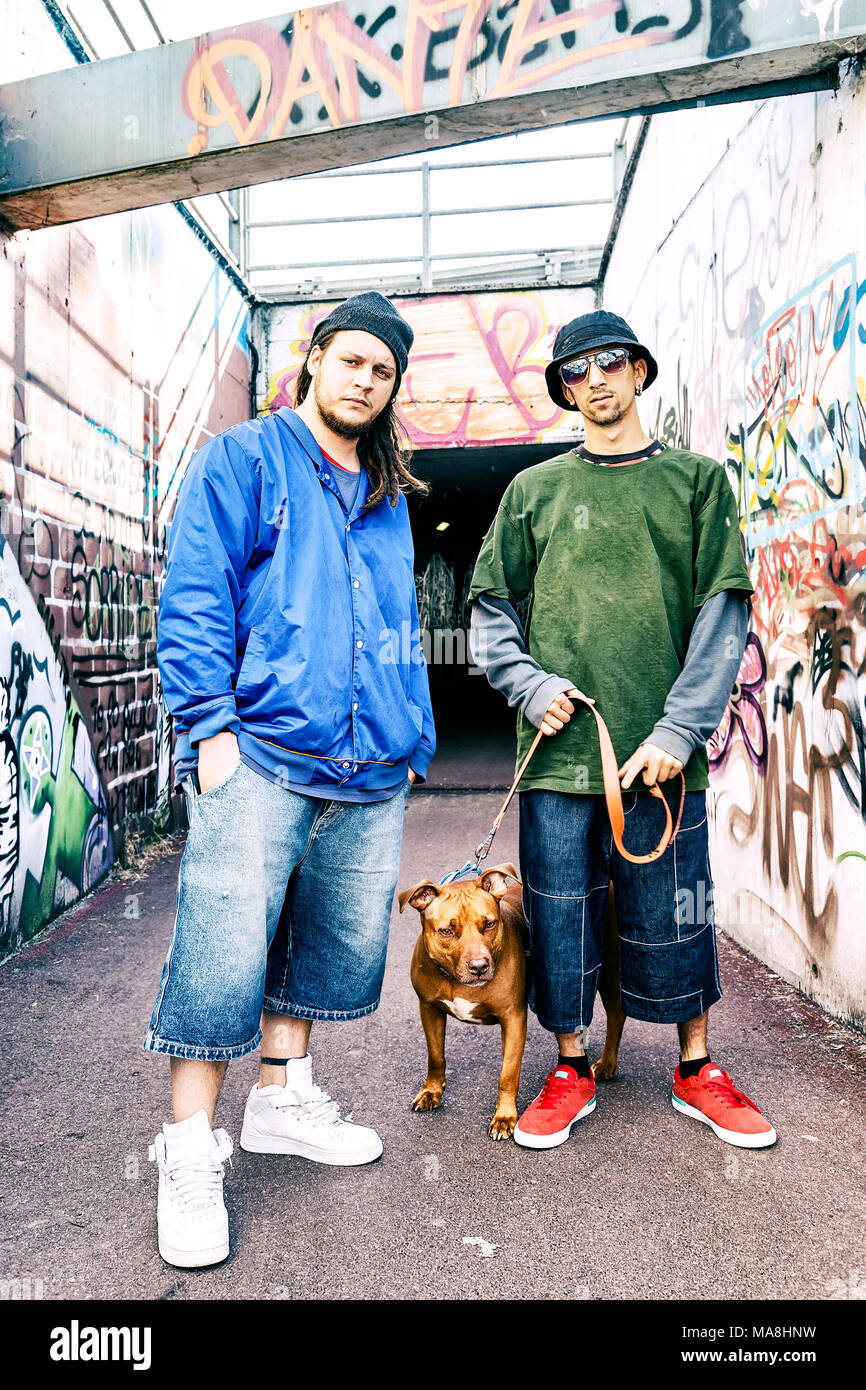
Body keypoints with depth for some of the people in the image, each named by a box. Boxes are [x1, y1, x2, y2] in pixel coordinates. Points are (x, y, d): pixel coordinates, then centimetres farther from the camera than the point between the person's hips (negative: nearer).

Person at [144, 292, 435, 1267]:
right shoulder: (243, 459, 4)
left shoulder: (389, 498, 22)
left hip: (373, 769, 7)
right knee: (225, 951, -9)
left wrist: (413, 736, 16)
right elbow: (194, 597, -4)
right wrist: (209, 723, -13)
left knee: (343, 940, 12)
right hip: (262, 754, -6)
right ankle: (190, 1149, 7)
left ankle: (283, 1098, 30)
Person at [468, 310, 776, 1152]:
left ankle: (697, 1071, 28)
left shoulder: (697, 480, 7)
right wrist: (529, 683, -6)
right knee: (560, 915, 7)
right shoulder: (534, 489, 11)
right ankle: (571, 1070, 26)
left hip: (660, 750, -1)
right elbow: (489, 605, 11)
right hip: (558, 748, 1)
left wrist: (680, 727, -10)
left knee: (673, 915, 8)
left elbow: (723, 613, 0)